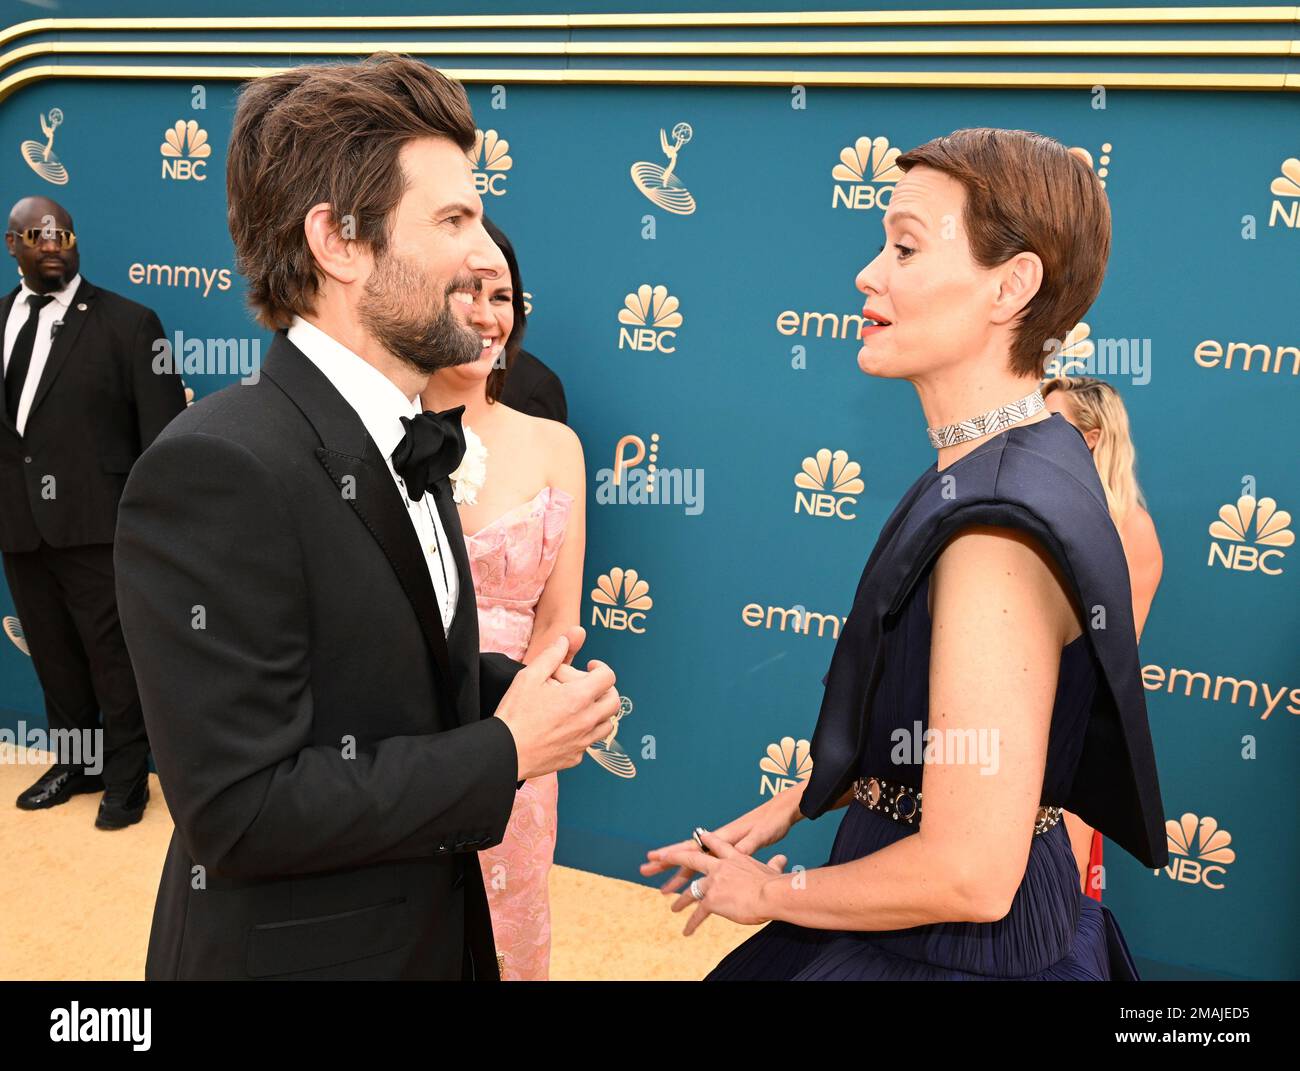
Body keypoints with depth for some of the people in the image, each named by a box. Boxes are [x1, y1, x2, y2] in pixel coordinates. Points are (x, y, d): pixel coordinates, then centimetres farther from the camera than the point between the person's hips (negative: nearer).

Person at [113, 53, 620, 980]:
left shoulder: (408, 443, 2)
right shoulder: (220, 469, -26)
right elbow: (238, 812, -27)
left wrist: (516, 686, -8)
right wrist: (505, 753, -21)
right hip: (294, 945, -7)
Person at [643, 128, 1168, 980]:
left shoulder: (998, 528, -28)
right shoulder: (1021, 463, 0)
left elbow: (969, 877, -27)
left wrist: (769, 893, -12)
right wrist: (790, 807, 10)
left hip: (961, 950, -7)